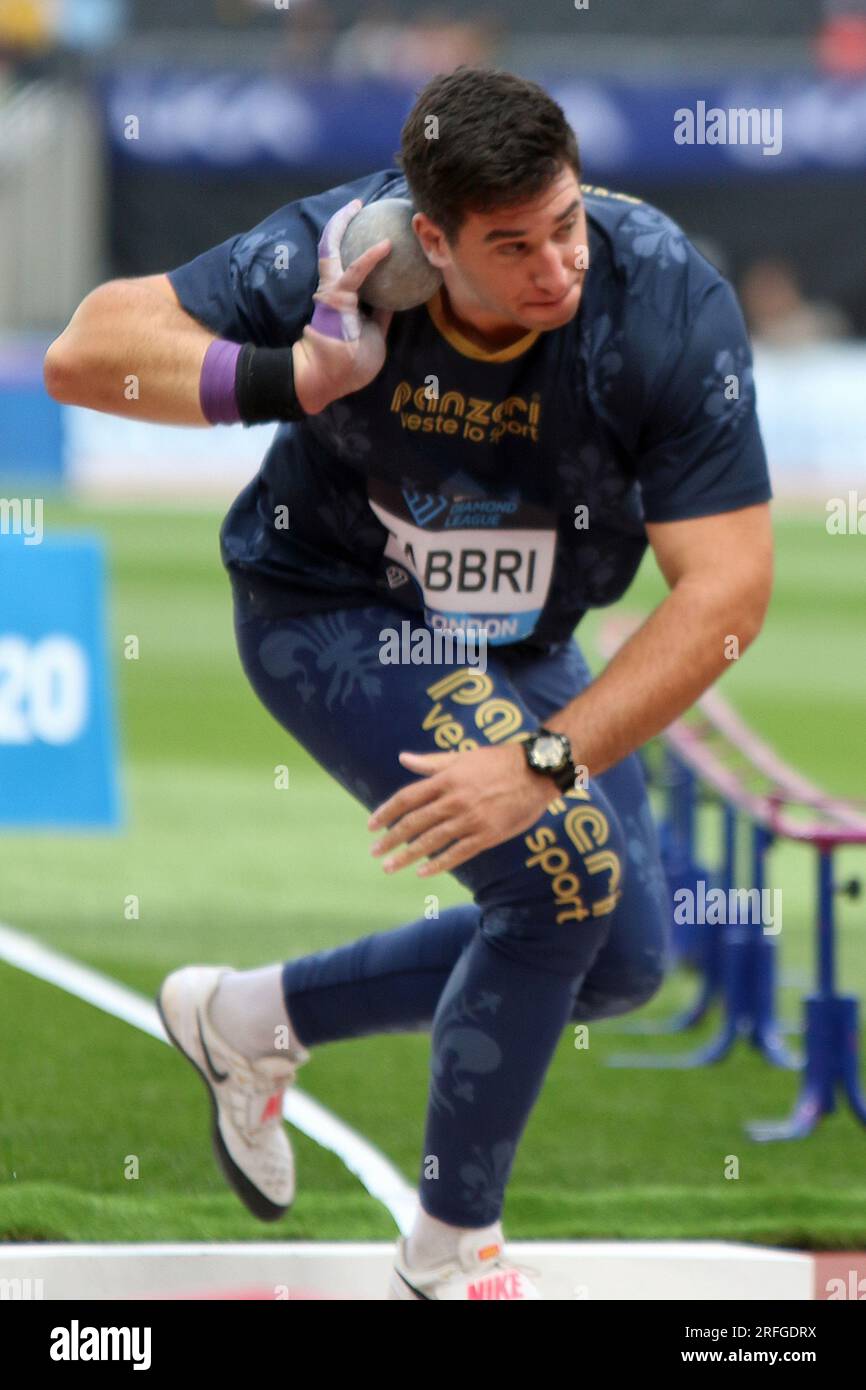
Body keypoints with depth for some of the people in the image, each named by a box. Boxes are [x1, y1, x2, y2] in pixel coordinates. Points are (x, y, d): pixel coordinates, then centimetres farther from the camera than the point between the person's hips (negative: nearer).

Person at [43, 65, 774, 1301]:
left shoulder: (669, 304, -30)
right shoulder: (341, 255, -31)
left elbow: (728, 590, -32)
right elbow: (83, 354, -28)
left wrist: (544, 762, -40)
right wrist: (297, 378, -42)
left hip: (521, 642, 5)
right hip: (329, 615, -4)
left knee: (623, 961, 11)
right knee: (567, 865, -23)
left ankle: (256, 1018, 28)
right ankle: (448, 1257, -6)